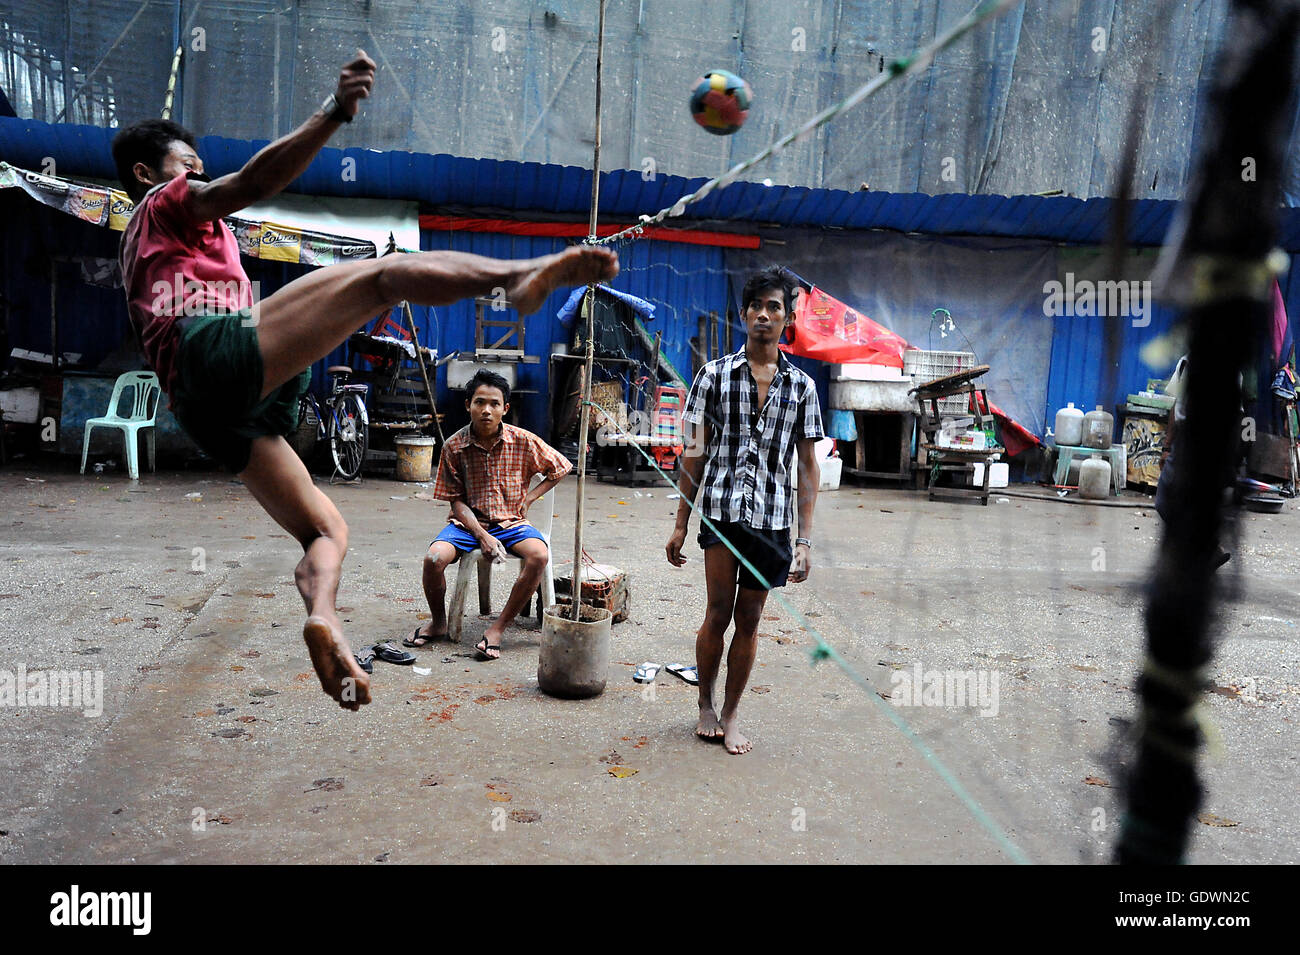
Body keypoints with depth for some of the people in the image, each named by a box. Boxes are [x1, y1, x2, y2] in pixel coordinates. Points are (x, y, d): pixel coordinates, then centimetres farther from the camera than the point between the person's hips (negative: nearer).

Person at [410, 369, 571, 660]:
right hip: (468, 522, 0)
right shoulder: (454, 446, -5)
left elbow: (561, 468, 9)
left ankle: (499, 627, -17)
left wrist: (529, 498, 1)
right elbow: (457, 499, -2)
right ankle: (438, 622, 3)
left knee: (539, 555, -31)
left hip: (511, 521, 0)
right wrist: (482, 535, -16)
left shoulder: (522, 441, -6)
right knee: (434, 558, -28)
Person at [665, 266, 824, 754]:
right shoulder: (714, 375, 4)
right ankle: (705, 706, 20)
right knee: (719, 613, -2)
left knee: (749, 619, 8)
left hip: (772, 515, 2)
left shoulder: (802, 386, 7)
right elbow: (695, 454, 5)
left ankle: (730, 714, 23)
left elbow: (808, 466, 7)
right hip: (721, 507, -1)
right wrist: (680, 525, 3)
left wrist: (805, 540, 2)